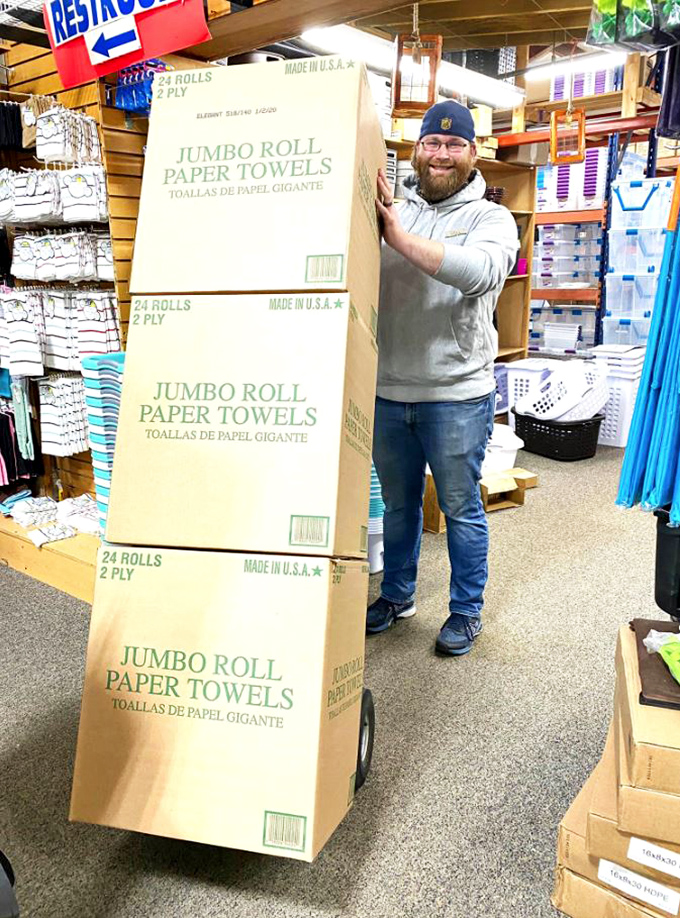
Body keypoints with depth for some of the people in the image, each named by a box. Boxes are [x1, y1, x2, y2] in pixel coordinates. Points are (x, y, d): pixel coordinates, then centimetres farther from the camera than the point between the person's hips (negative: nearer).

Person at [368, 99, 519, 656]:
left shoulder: (491, 218, 0)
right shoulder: (391, 211, 9)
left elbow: (481, 271, -23)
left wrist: (400, 236, -26)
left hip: (456, 393, -3)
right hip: (387, 390, 4)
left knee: (461, 508, 8)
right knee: (398, 503, 18)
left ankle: (467, 610, 26)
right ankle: (396, 596, 36)